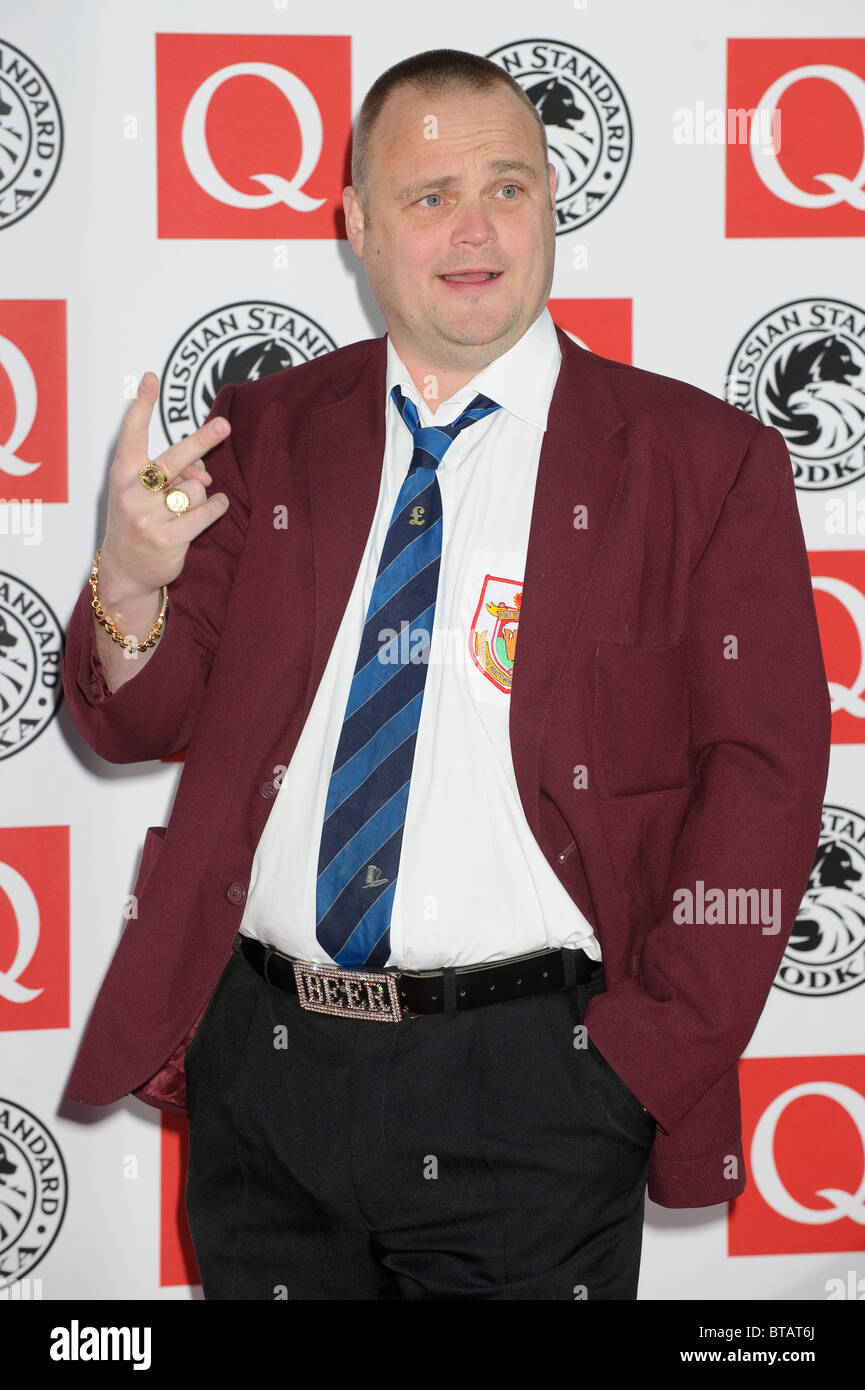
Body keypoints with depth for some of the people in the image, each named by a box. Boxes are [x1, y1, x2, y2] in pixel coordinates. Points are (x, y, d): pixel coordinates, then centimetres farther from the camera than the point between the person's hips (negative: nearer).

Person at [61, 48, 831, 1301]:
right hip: (262, 1063, 3)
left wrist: (651, 1059, -11)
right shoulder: (261, 437, 7)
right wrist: (133, 583, -14)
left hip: (527, 1087, -3)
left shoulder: (702, 460, -1)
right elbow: (136, 724, 8)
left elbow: (766, 769, -4)